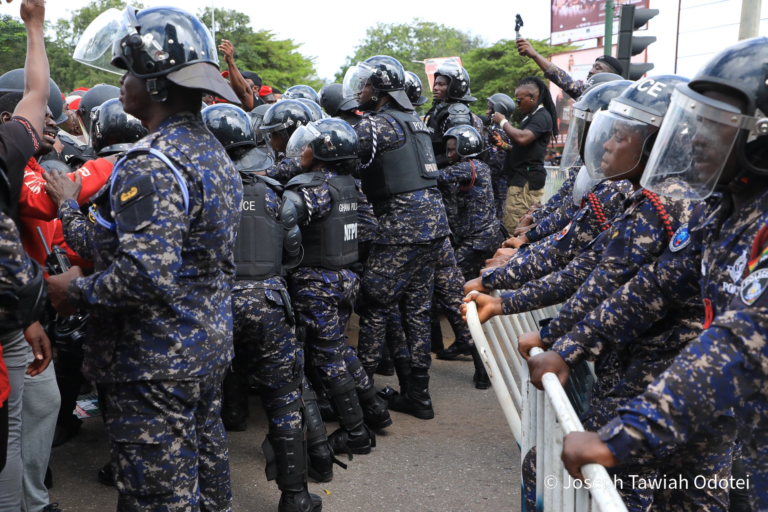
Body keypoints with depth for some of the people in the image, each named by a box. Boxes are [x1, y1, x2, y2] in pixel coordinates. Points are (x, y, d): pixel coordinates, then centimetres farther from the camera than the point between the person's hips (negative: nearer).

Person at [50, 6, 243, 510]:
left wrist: (75, 290, -12)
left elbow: (145, 277, -30)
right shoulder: (216, 153, 9)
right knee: (206, 464, 22)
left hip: (156, 369, -9)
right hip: (212, 349, 9)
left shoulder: (150, 166, -21)